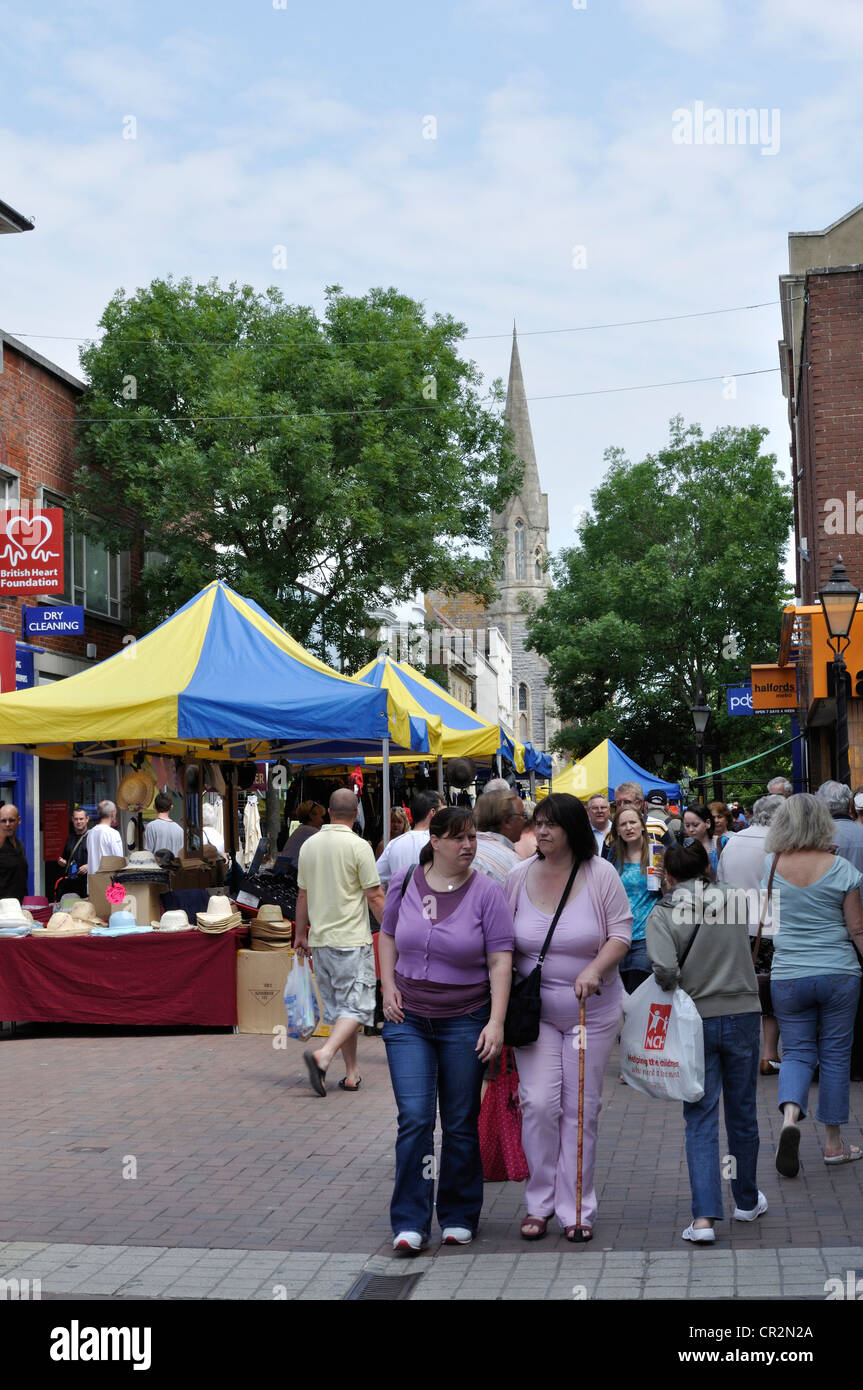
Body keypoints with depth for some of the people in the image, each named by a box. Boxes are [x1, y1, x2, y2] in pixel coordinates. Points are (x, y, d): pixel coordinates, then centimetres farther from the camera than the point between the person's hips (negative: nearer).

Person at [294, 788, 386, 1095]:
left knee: (336, 1008, 13)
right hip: (352, 939, -6)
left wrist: (300, 934, 23)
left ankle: (351, 1073, 16)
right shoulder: (358, 846, -10)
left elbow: (302, 895, 13)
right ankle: (323, 1055, -24)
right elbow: (374, 896, -9)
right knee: (356, 1006, -3)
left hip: (320, 940, 6)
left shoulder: (309, 845, 6)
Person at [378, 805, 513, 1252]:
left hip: (465, 1022, -1)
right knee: (414, 1118, -6)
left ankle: (458, 1217, 21)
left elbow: (500, 962, -9)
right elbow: (388, 935, 17)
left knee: (461, 1125, 7)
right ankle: (409, 1223, 0)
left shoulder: (485, 892, -7)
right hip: (408, 1019, 1)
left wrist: (496, 1022, -16)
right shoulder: (405, 882, 1)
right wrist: (389, 987, 4)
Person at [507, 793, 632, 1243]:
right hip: (534, 1009, 1)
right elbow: (505, 944, 9)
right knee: (539, 1104, -7)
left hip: (592, 1011, -1)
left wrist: (595, 970, -24)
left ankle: (576, 1209, 13)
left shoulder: (600, 875, -7)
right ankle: (539, 1203, 8)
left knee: (581, 1109, 4)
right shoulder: (520, 877, 0)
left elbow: (621, 933, -6)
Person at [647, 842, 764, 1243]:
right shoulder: (733, 900, 0)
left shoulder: (662, 914, -9)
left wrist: (676, 990, -3)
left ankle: (704, 1217, -7)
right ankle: (747, 1201, 33)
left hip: (696, 1022, -2)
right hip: (743, 1014, 2)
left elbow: (665, 969, -21)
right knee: (742, 1115, 17)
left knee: (701, 1121, 3)